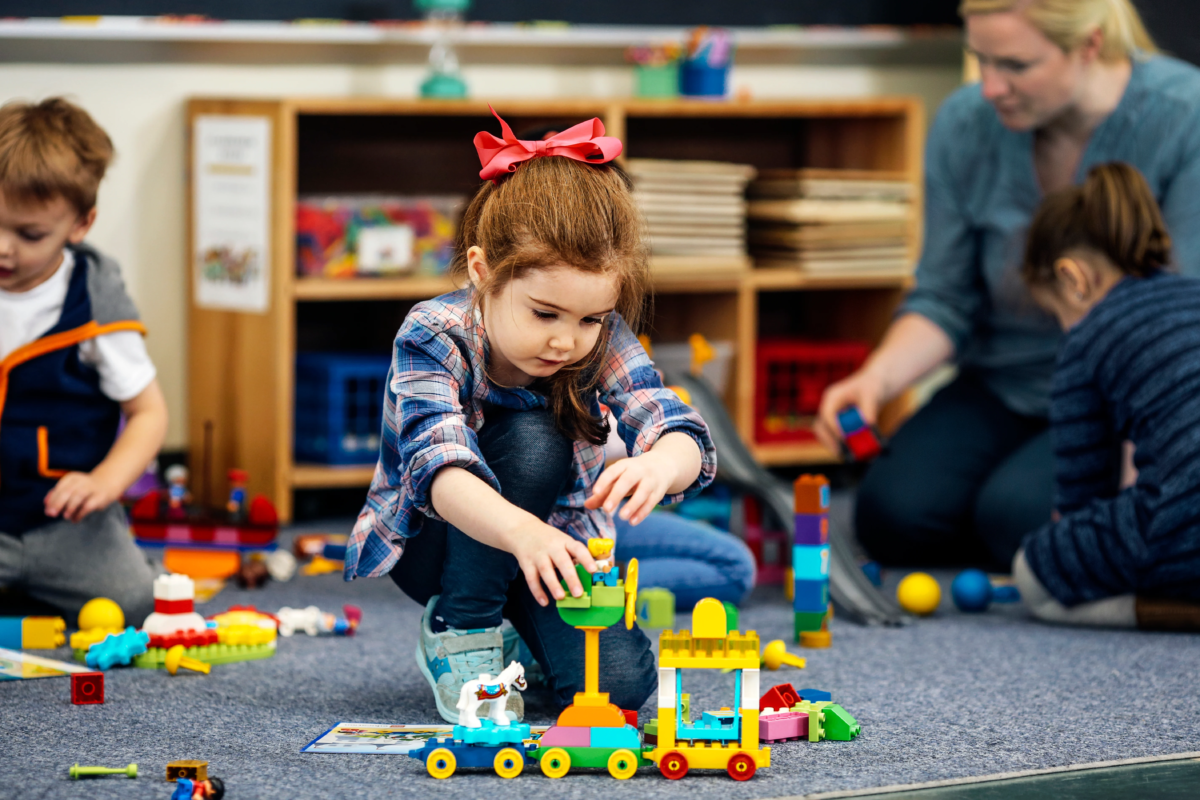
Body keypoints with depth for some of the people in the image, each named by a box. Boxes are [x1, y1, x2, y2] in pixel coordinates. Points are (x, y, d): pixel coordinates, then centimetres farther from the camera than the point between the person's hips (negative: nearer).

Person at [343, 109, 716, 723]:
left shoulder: (604, 342, -18)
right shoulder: (433, 339, -28)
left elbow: (684, 438, -31)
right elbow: (440, 468, -45)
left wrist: (660, 465, -58)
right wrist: (522, 531, -66)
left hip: (553, 542, 4)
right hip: (433, 545, -3)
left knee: (619, 684, -23)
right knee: (533, 439, -33)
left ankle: (520, 636, 12)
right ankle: (456, 631, -16)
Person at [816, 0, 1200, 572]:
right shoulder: (964, 125, -7)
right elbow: (945, 300, -1)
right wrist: (879, 376, -22)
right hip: (1007, 387, 5)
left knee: (1018, 515, -29)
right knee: (892, 515, -18)